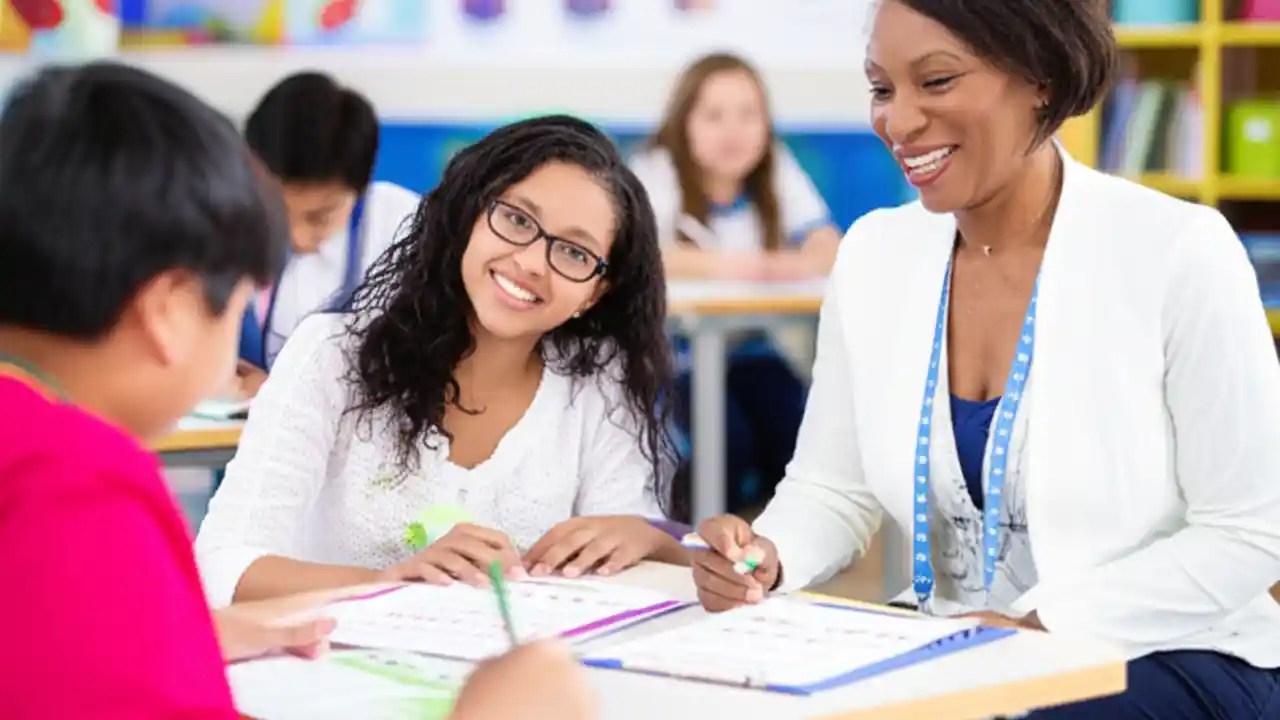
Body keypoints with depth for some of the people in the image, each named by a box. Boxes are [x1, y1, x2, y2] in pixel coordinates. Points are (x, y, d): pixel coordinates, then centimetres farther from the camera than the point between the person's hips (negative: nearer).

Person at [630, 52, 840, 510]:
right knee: (727, 440, -28)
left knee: (800, 437, -21)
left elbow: (829, 249, -10)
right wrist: (717, 265, -40)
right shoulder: (656, 173, -12)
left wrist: (792, 265, -35)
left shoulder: (777, 170, 0)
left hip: (746, 347, 4)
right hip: (668, 350, -4)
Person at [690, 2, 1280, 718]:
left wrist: (1040, 627, -22)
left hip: (1169, 661, -5)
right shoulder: (873, 253, 2)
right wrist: (766, 559, -16)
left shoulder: (1177, 251, -14)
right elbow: (834, 489, 7)